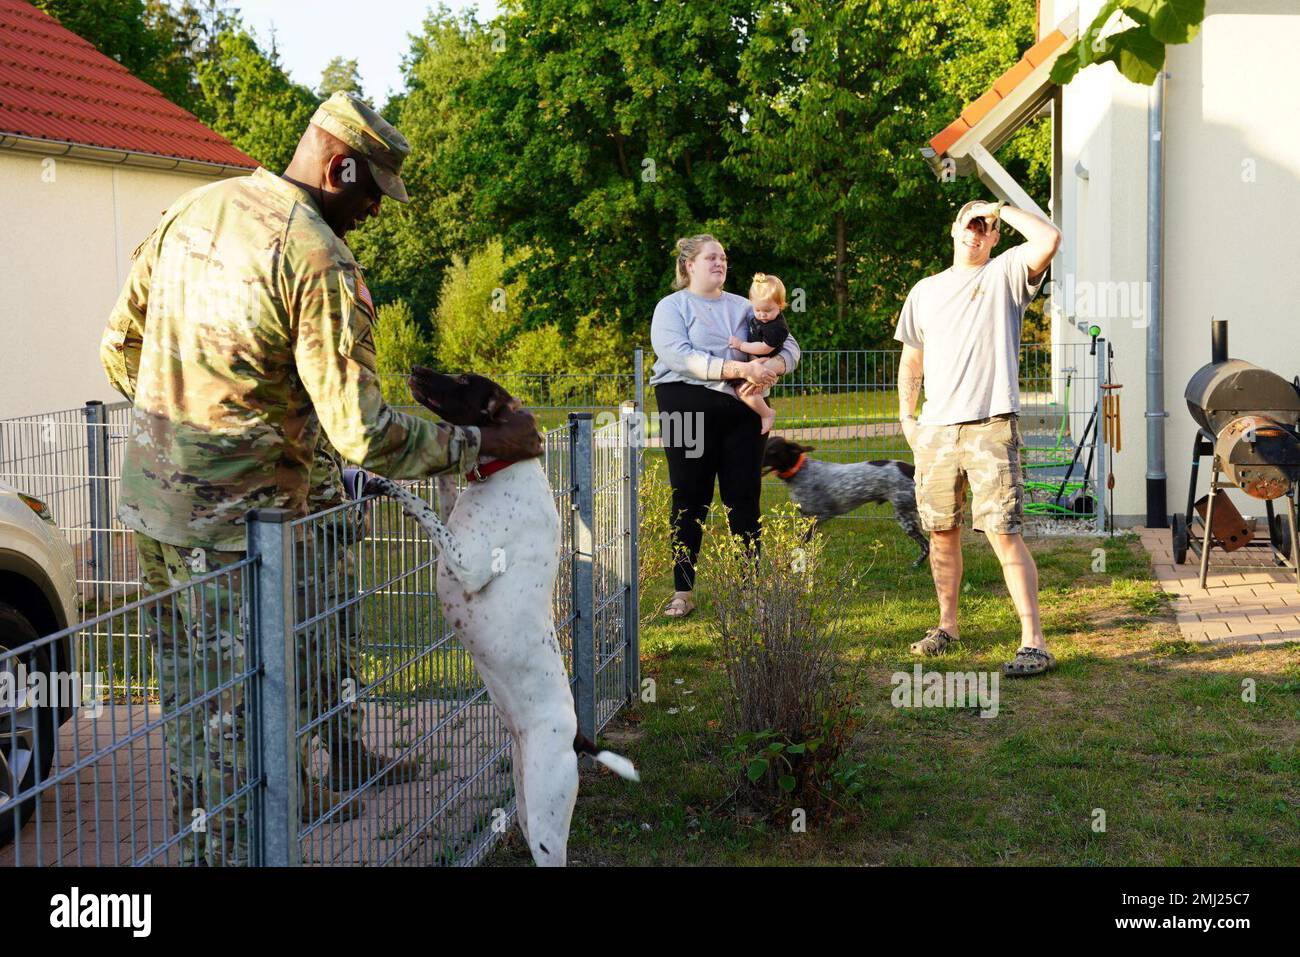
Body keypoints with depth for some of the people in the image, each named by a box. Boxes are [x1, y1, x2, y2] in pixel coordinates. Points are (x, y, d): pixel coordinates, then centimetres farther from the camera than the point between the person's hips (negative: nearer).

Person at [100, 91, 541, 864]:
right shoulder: (322, 263, -17)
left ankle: (197, 844, 33)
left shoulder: (194, 210, 8)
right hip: (234, 518, -9)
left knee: (191, 700, 20)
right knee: (240, 715, 2)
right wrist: (483, 446, -11)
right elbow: (363, 433, -21)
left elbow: (120, 343, 15)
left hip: (150, 492, 9)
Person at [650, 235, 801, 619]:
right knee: (690, 500, -1)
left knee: (744, 497, 3)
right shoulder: (672, 307, 4)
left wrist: (768, 369, -13)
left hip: (741, 411, 4)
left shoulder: (743, 307, 17)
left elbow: (789, 347, 11)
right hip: (688, 410, -3)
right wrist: (739, 368, -21)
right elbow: (680, 356, -14)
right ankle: (683, 591, 3)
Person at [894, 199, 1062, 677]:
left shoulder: (1005, 274, 5)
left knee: (1004, 534, -12)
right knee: (941, 532, 12)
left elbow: (1049, 239, -15)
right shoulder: (926, 291, 18)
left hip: (990, 427, -5)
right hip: (935, 429, 5)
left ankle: (1034, 642, -12)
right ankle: (947, 624, 28)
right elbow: (911, 358, 23)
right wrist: (906, 415, 12)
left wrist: (1002, 209, -2)